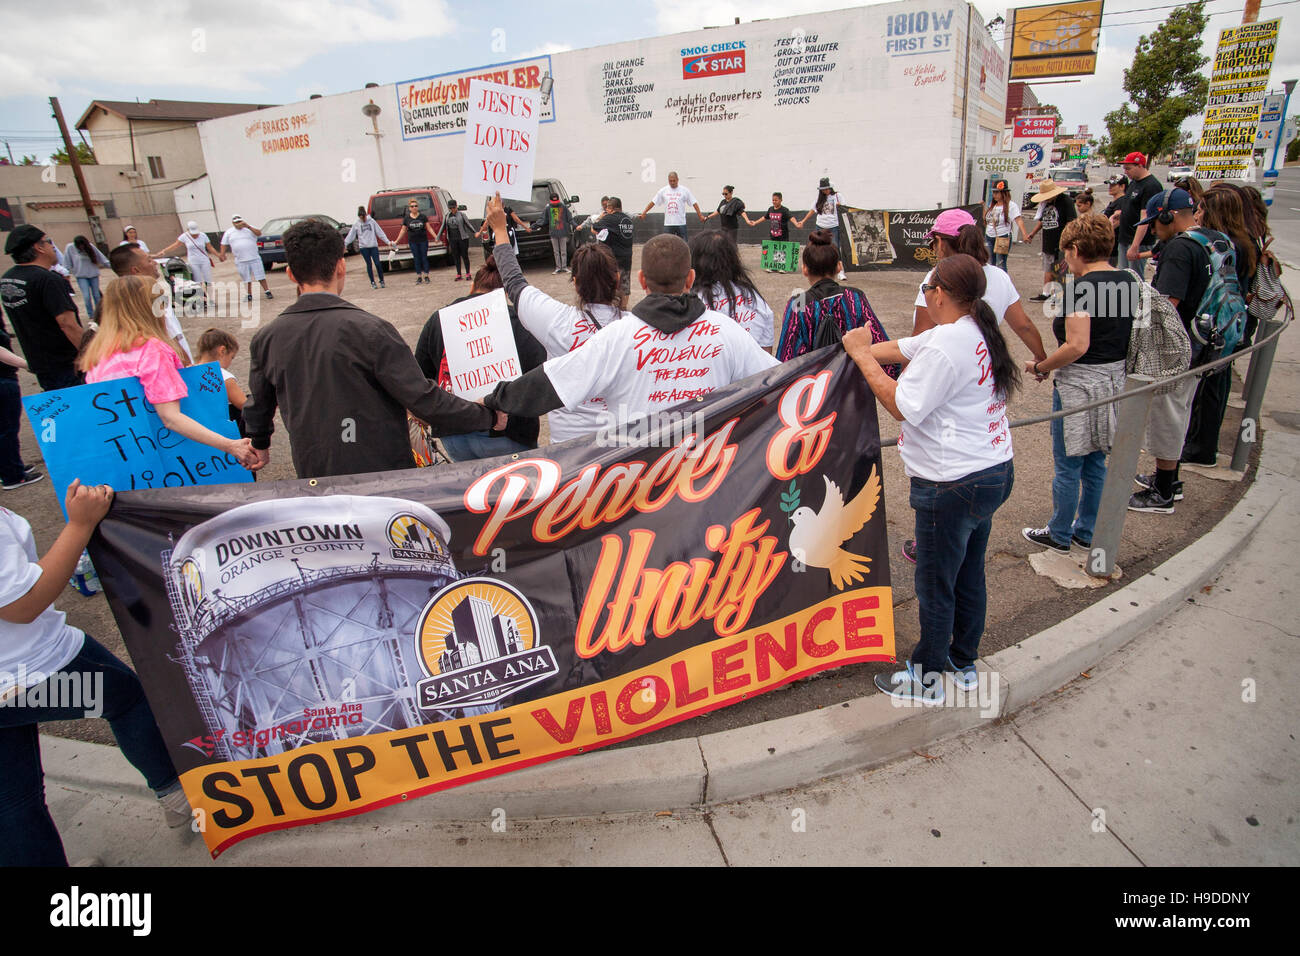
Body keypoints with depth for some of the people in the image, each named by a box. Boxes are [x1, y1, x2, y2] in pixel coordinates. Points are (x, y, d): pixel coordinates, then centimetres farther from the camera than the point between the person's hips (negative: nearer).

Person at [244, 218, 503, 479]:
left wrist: (260, 443, 38)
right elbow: (423, 400, -17)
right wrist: (489, 416, -4)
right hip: (382, 472, -4)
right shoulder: (369, 330, -17)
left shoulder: (265, 339, 0)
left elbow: (258, 406, 16)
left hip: (312, 477, 5)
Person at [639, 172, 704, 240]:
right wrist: (643, 213, 2)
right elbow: (653, 202, 8)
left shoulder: (685, 190, 1)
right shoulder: (663, 191, 5)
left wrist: (700, 215, -2)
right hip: (668, 224, 1)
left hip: (681, 223, -1)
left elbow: (694, 203, 3)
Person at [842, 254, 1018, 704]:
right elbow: (901, 349, 11)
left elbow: (902, 406, -20)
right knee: (969, 573, 21)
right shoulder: (977, 332, 9)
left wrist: (862, 355, -14)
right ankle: (963, 663, 38)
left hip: (953, 485, -10)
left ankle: (926, 679, 23)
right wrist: (861, 348, 4)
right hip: (993, 473, 10)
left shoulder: (946, 343, -21)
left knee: (935, 585, 6)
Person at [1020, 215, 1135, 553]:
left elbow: (1077, 346, -24)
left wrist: (1039, 367, -12)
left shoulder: (1080, 287, -18)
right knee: (1094, 463, 19)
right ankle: (1086, 532, 31)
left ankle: (1059, 535, 19)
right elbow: (1128, 333, 13)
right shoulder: (1129, 282, 7)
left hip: (1079, 383, -8)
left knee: (1068, 466, 6)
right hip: (1115, 381, 9)